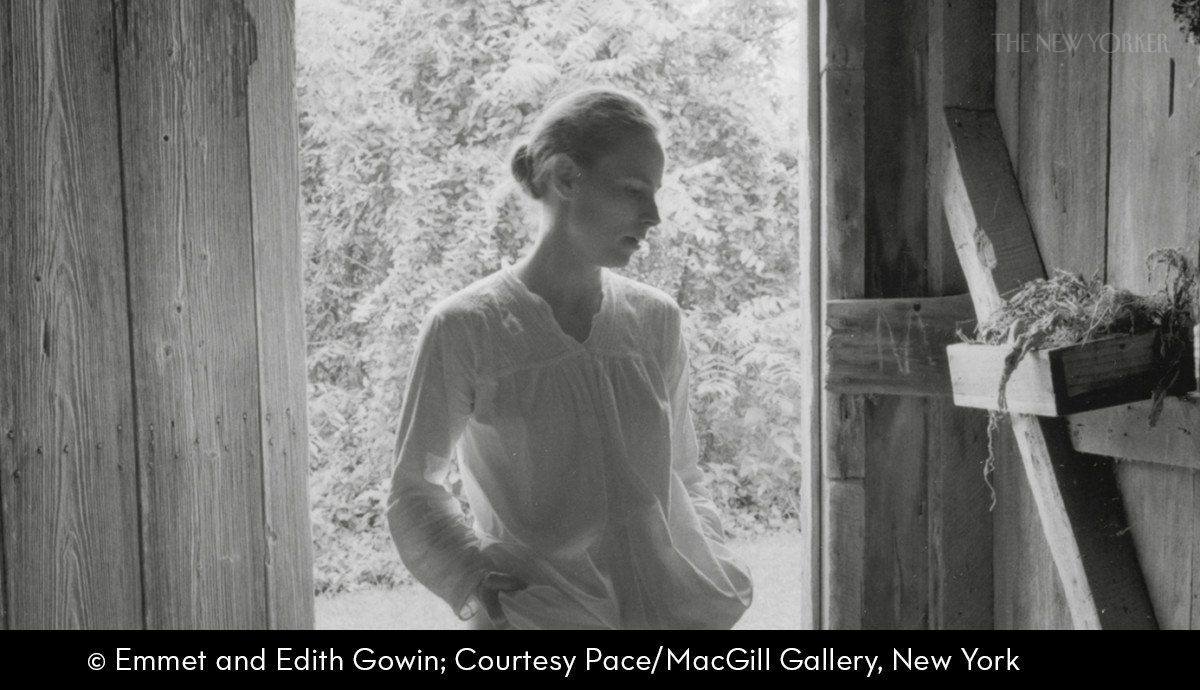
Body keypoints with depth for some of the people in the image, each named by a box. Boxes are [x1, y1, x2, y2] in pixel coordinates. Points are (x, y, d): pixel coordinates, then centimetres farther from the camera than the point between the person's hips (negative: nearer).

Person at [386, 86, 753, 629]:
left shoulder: (655, 320, 8)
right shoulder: (464, 330, -3)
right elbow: (414, 491, 4)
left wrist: (714, 569, 4)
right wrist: (476, 584, -9)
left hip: (675, 605, 4)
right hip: (541, 614, -3)